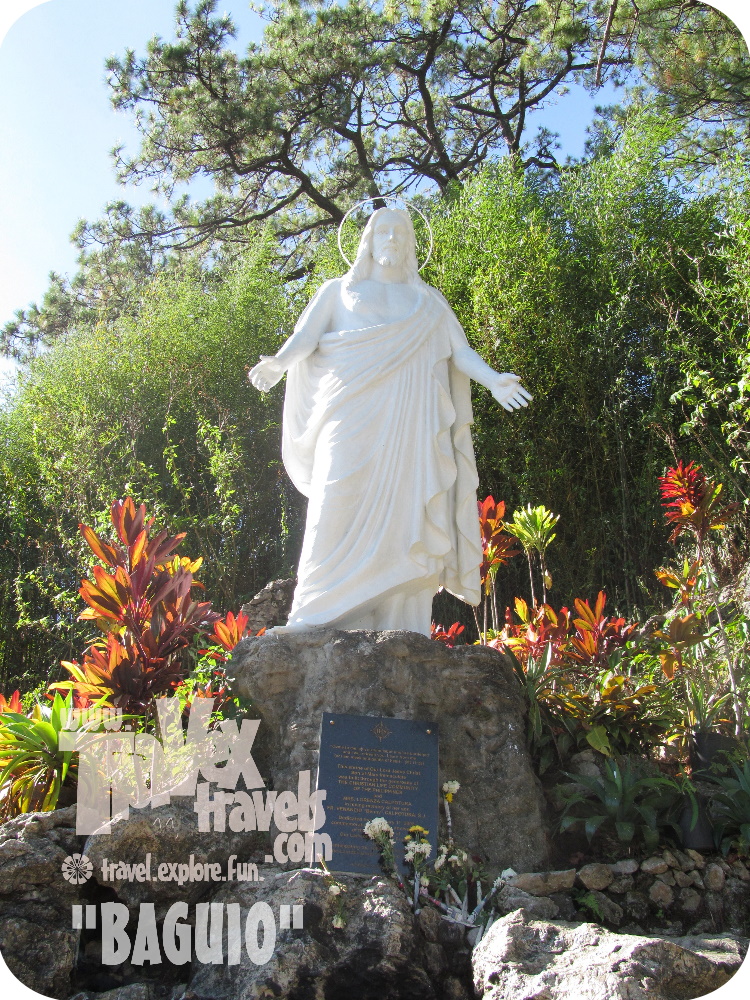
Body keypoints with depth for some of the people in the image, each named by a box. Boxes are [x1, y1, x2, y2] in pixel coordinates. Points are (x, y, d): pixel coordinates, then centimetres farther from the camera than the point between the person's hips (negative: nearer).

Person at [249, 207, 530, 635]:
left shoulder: (429, 301, 24)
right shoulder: (340, 290, 21)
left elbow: (459, 351, 12)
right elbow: (306, 337, 6)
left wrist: (493, 379, -8)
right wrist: (279, 362, -16)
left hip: (408, 423, 1)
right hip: (352, 415, -1)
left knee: (403, 514, -10)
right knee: (340, 507, -16)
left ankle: (400, 630, -14)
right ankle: (320, 627, -18)